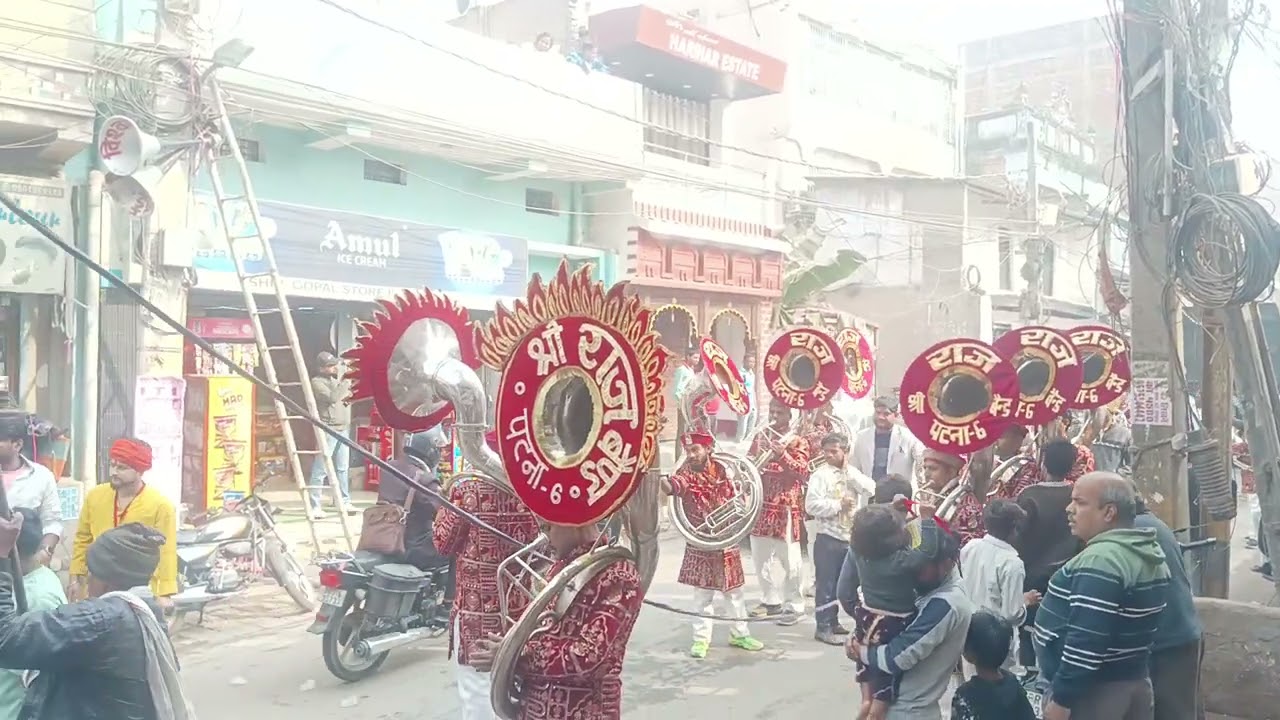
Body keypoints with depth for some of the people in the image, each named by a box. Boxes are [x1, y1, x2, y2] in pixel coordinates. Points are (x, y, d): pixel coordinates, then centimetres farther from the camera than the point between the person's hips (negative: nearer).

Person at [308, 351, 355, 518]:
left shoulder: (337, 378, 16)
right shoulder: (317, 382, -7)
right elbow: (332, 398, -21)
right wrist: (345, 382, -14)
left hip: (343, 429, 7)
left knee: (343, 468, 10)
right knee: (320, 470, -7)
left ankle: (345, 502, 15)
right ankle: (314, 506, -6)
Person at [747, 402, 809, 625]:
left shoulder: (798, 442, -2)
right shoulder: (760, 438, 13)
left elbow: (803, 472, -14)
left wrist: (783, 456, -26)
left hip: (786, 507, -5)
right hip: (761, 505, 6)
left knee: (790, 560, -5)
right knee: (760, 558, 11)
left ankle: (794, 605, 5)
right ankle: (772, 600, 24)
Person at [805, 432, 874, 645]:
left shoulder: (852, 473, 9)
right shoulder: (820, 474, -8)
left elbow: (871, 490, -8)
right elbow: (812, 505, -18)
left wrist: (848, 471, -9)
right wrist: (838, 505, -16)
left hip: (849, 537, 6)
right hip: (827, 537, -5)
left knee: (839, 583, 15)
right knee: (825, 584, -1)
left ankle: (833, 621, 26)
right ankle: (823, 627, 4)